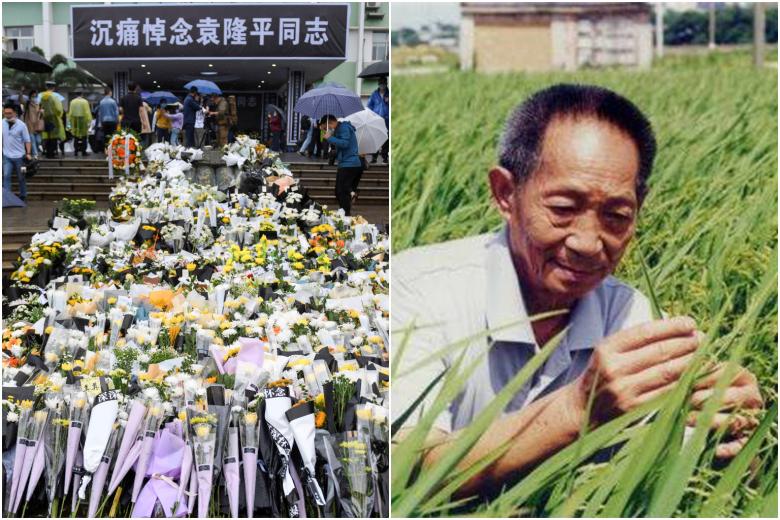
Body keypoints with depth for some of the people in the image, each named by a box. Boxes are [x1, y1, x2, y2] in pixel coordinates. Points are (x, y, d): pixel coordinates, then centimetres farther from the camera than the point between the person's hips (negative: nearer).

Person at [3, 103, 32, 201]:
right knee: (6, 176, -10)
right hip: (7, 156, 2)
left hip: (19, 156, -2)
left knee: (21, 178, 10)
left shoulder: (21, 125, -11)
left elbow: (27, 140, -7)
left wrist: (28, 153, -15)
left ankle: (23, 197, 23)